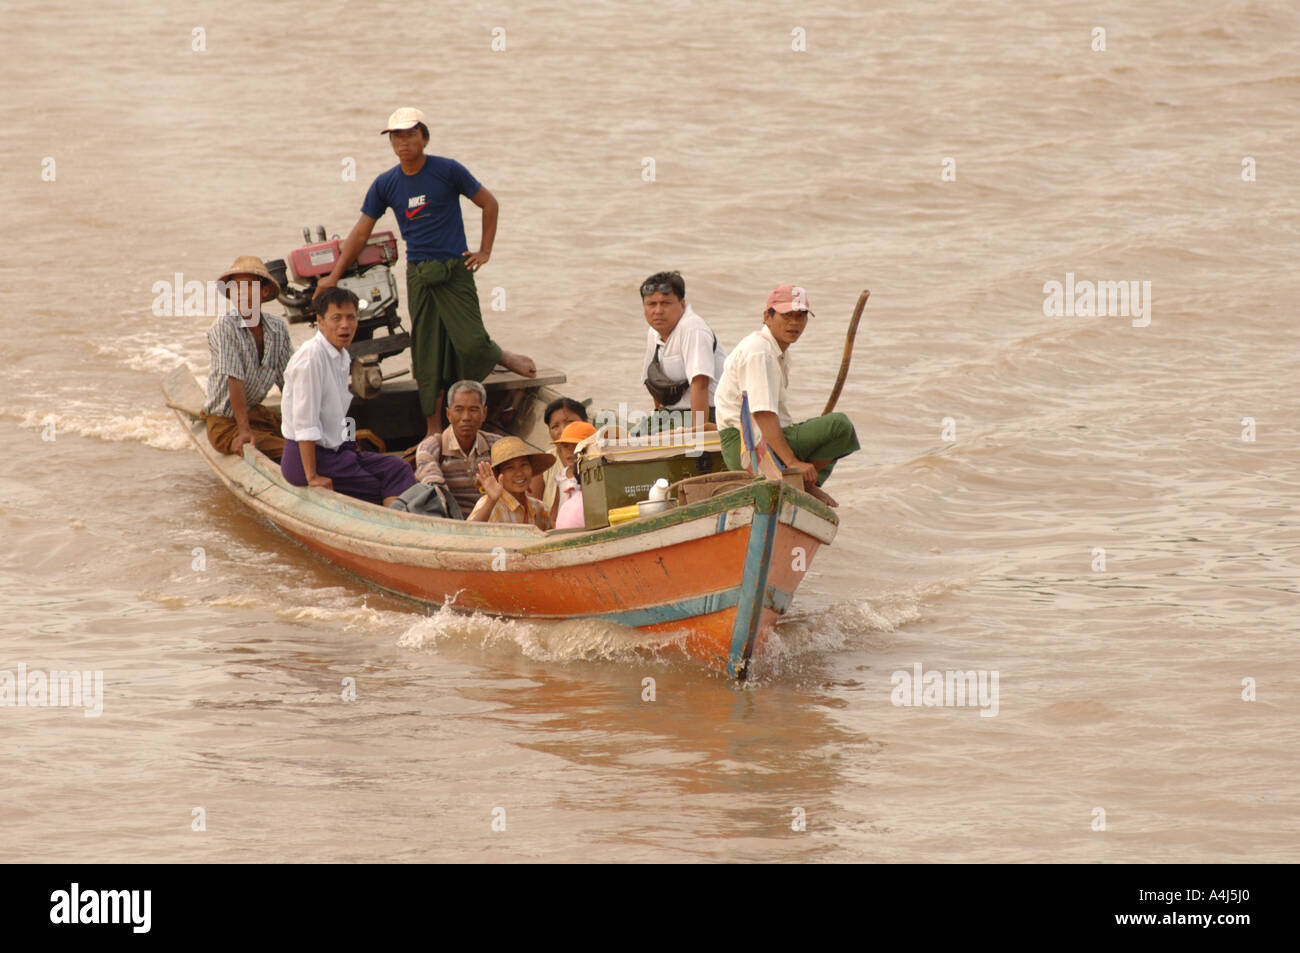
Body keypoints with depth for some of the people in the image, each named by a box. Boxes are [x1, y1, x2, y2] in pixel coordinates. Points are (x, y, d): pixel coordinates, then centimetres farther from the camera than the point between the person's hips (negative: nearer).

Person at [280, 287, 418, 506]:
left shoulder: (343, 357, 12)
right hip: (309, 456, -10)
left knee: (397, 469, -2)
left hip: (333, 450, 10)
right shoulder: (311, 356, -18)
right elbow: (304, 420, -21)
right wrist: (312, 477, -22)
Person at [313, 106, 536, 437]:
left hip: (455, 270, -3)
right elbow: (361, 232, 12)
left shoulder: (448, 171, -4)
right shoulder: (386, 184, 5)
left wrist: (484, 251, 1)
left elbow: (489, 204, 6)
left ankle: (504, 357, 22)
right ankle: (434, 432, 7)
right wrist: (333, 277, 12)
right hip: (418, 275, 3)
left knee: (471, 344, -13)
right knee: (426, 355, 2)